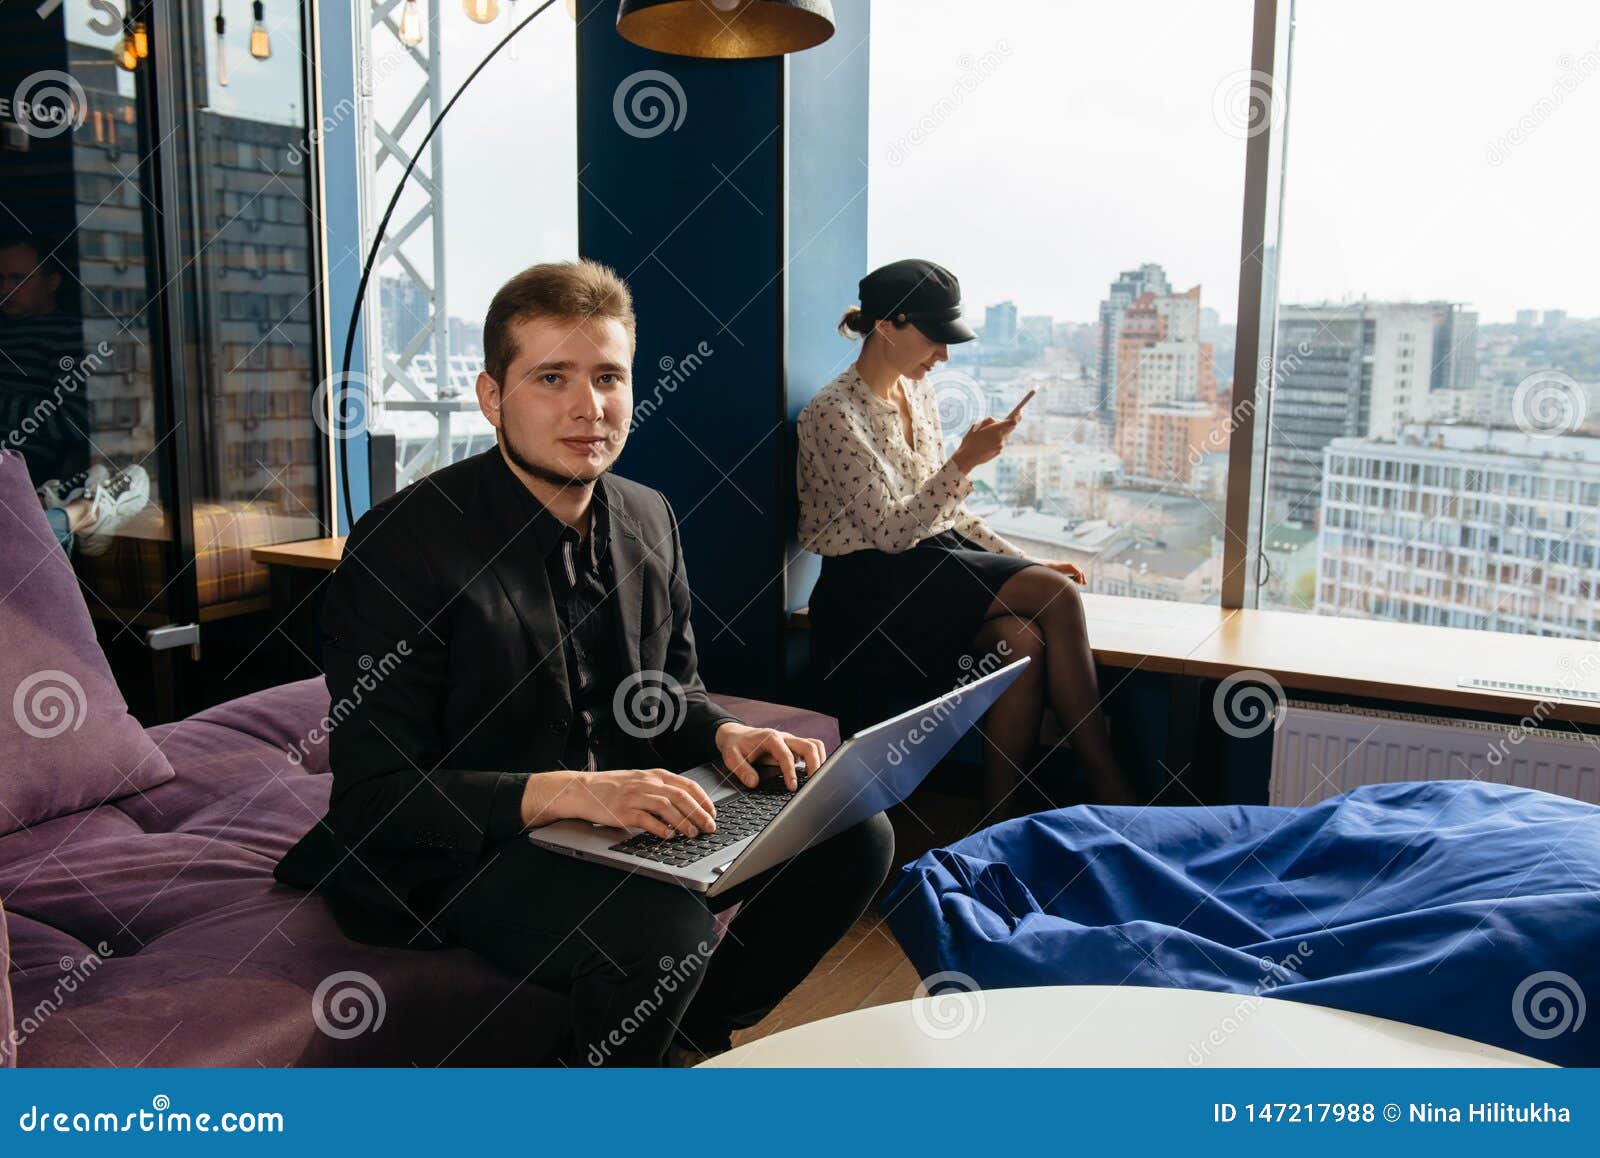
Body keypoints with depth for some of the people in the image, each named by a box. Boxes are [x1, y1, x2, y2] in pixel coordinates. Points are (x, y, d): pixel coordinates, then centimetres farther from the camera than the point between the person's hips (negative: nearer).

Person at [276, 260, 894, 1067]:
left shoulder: (648, 520, 3)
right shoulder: (401, 546, -18)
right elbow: (374, 794, -20)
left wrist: (723, 733, -8)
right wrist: (568, 792, -32)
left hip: (623, 815, 7)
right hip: (461, 853, -6)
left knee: (854, 835, -5)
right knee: (663, 927, -33)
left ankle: (694, 1036, 13)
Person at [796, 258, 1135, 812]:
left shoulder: (917, 391, 13)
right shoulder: (834, 414, -12)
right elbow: (891, 532, -18)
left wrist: (1021, 562, 9)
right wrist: (966, 461, -21)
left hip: (935, 561, 7)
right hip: (873, 588, -7)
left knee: (1026, 639, -25)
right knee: (1057, 595, -22)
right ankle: (1109, 784, -13)